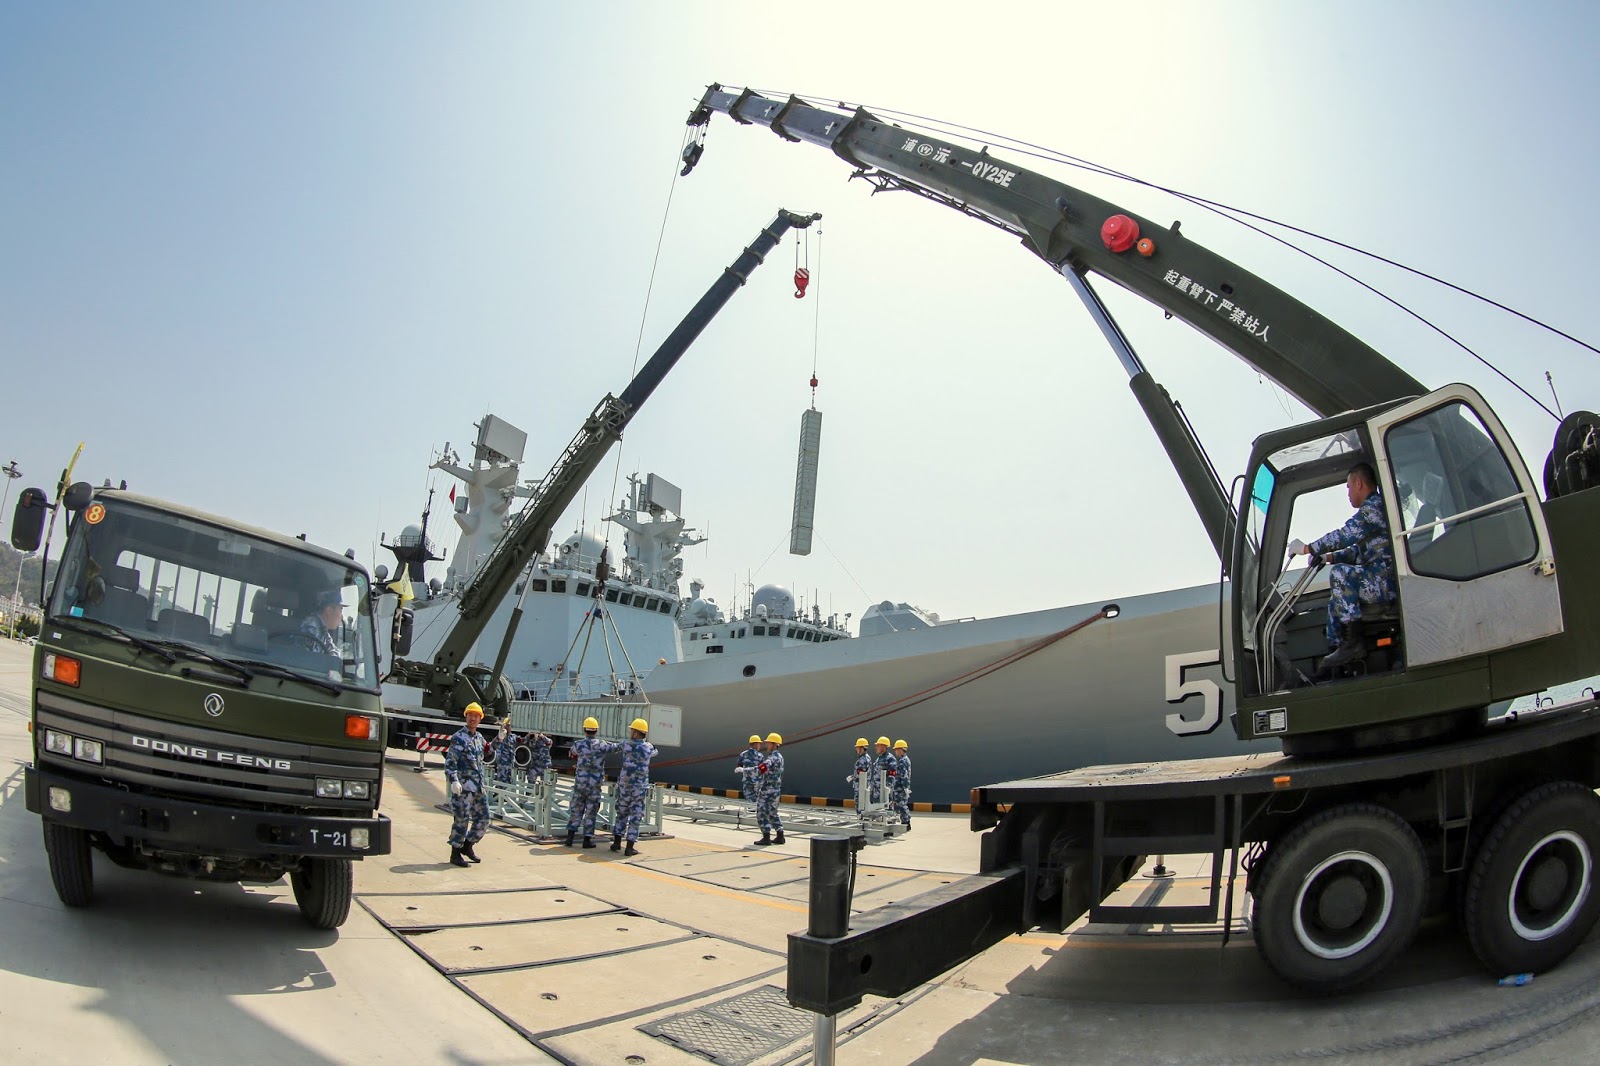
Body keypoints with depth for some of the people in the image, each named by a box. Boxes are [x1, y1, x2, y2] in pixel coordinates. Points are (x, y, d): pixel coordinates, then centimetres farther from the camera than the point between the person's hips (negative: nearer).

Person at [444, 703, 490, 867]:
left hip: (478, 787, 7)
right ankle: (455, 854, 10)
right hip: (463, 787, -7)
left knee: (483, 818, 8)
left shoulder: (479, 737, 16)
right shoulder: (458, 738, -7)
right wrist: (454, 781, -25)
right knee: (461, 820, -2)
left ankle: (467, 845, 25)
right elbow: (450, 762, -14)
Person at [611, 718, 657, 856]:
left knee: (622, 814, 17)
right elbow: (655, 752, 18)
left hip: (624, 785, 1)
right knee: (635, 817, 3)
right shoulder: (648, 747, -5)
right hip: (640, 787, -1)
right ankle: (630, 847, 2)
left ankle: (617, 842, 21)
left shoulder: (626, 745, -6)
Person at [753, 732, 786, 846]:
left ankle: (766, 838, -5)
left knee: (762, 813, -5)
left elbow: (762, 767, -31)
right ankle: (780, 837, 17)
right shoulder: (779, 756, 16)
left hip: (768, 789, -10)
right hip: (776, 789, 10)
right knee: (772, 813, 16)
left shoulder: (773, 756, -17)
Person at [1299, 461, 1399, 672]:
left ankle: (1353, 642, -24)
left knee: (1340, 574, -25)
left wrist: (1308, 549, -11)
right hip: (1384, 583, 11)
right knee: (1336, 601, 19)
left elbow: (1346, 535, -20)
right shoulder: (1371, 509, 22)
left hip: (1387, 582, -11)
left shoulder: (1375, 506, -12)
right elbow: (1358, 551, 28)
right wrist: (1329, 557, 17)